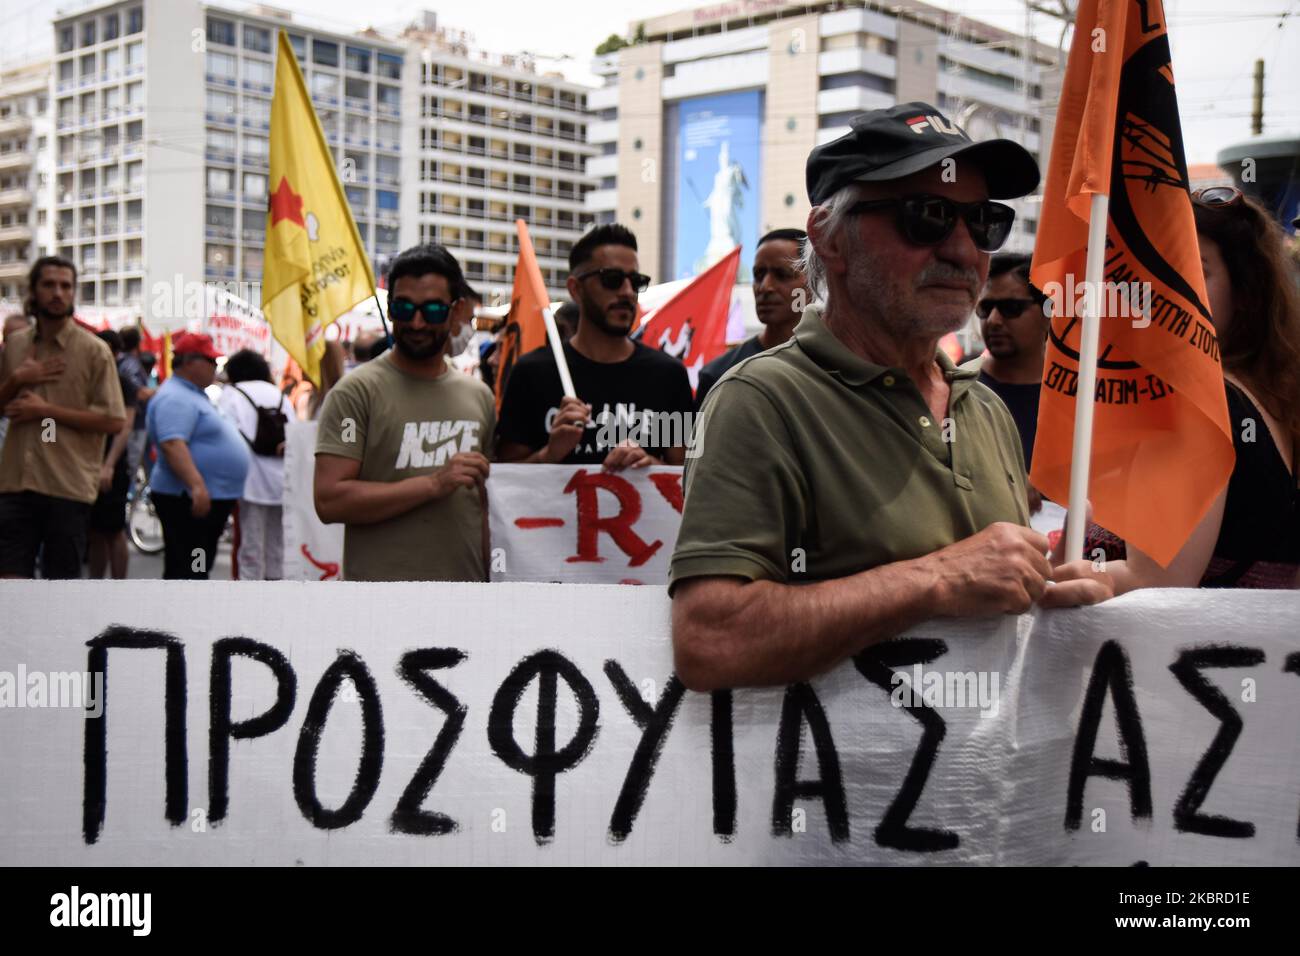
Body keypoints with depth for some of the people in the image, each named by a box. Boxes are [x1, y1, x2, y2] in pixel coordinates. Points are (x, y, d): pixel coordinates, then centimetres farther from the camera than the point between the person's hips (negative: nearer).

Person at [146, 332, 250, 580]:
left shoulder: (194, 395, 19)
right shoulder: (175, 398, -15)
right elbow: (172, 445, -27)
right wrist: (197, 485, -35)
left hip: (211, 498, 11)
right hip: (189, 501, -11)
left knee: (199, 569, 15)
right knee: (185, 569, -11)